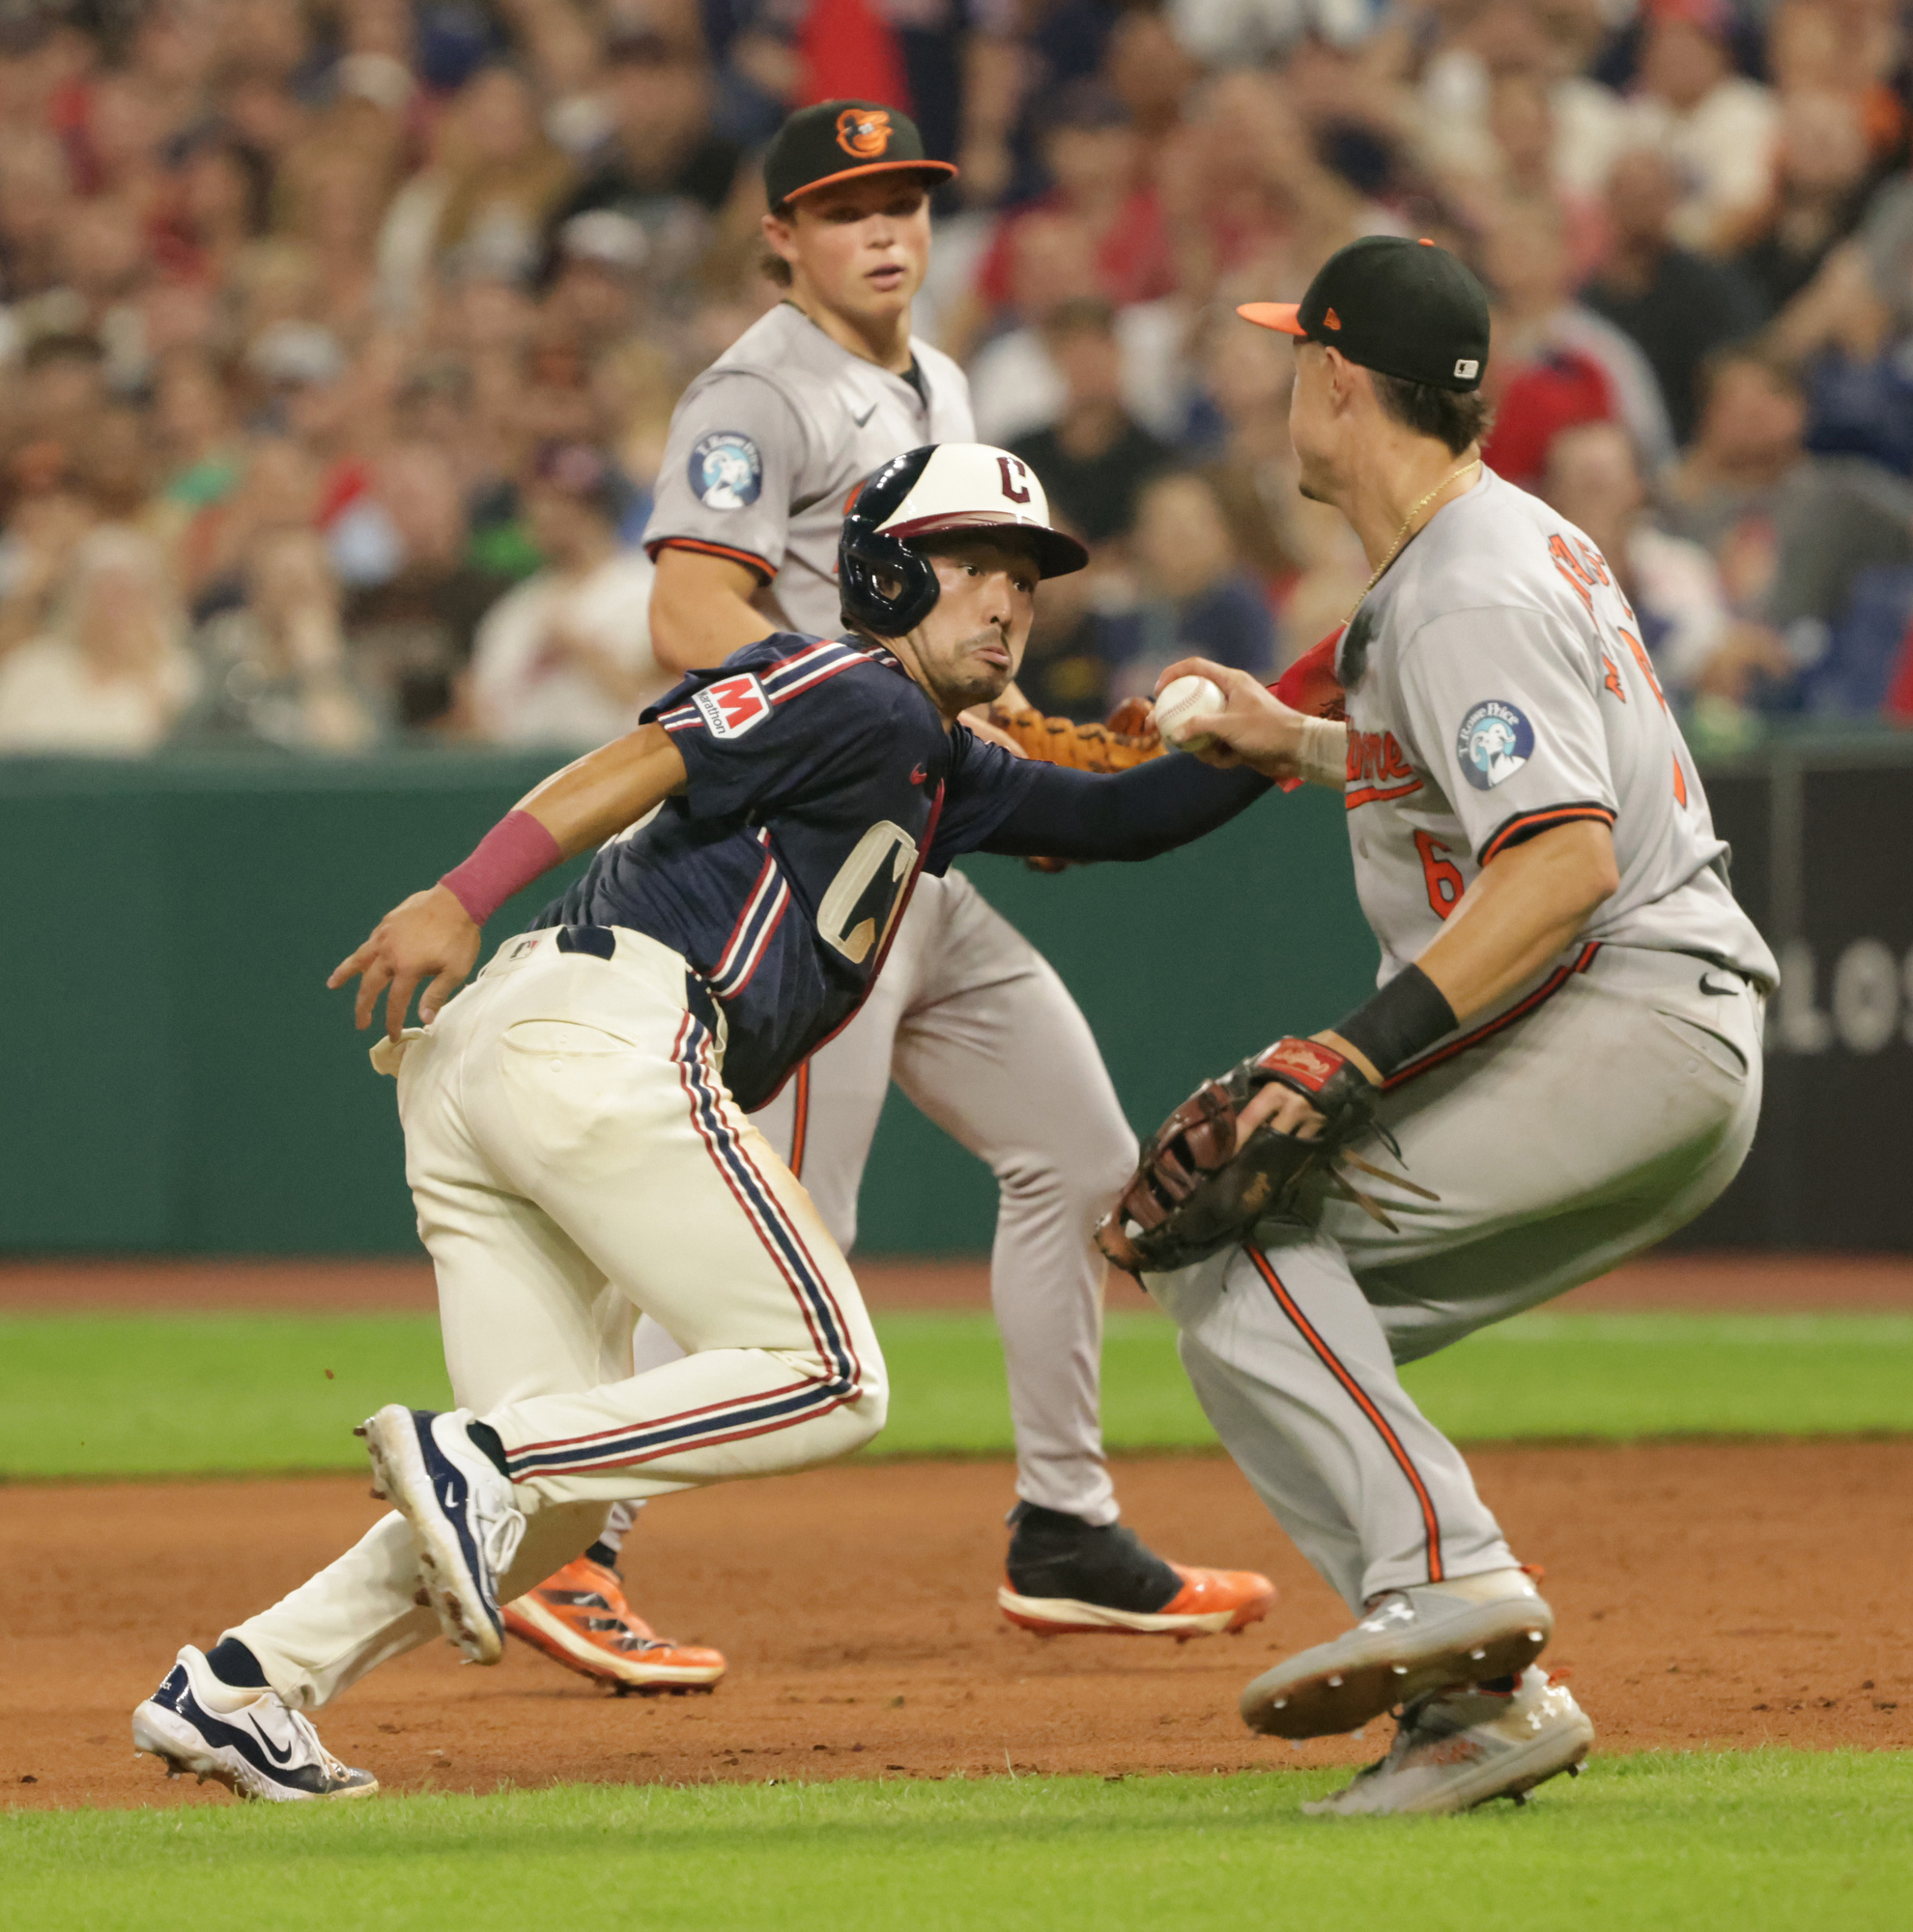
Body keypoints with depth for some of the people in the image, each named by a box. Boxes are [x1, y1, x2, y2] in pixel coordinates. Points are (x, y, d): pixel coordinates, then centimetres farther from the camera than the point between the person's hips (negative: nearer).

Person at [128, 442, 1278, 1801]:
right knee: (829, 1382, -8)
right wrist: (461, 901, -22)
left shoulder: (942, 770, 31)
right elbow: (642, 761, -10)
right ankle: (476, 1456, -18)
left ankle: (242, 1684, -2)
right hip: (605, 1038, -10)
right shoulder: (849, 692, 1)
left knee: (557, 1486, 8)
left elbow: (1118, 818, 32)